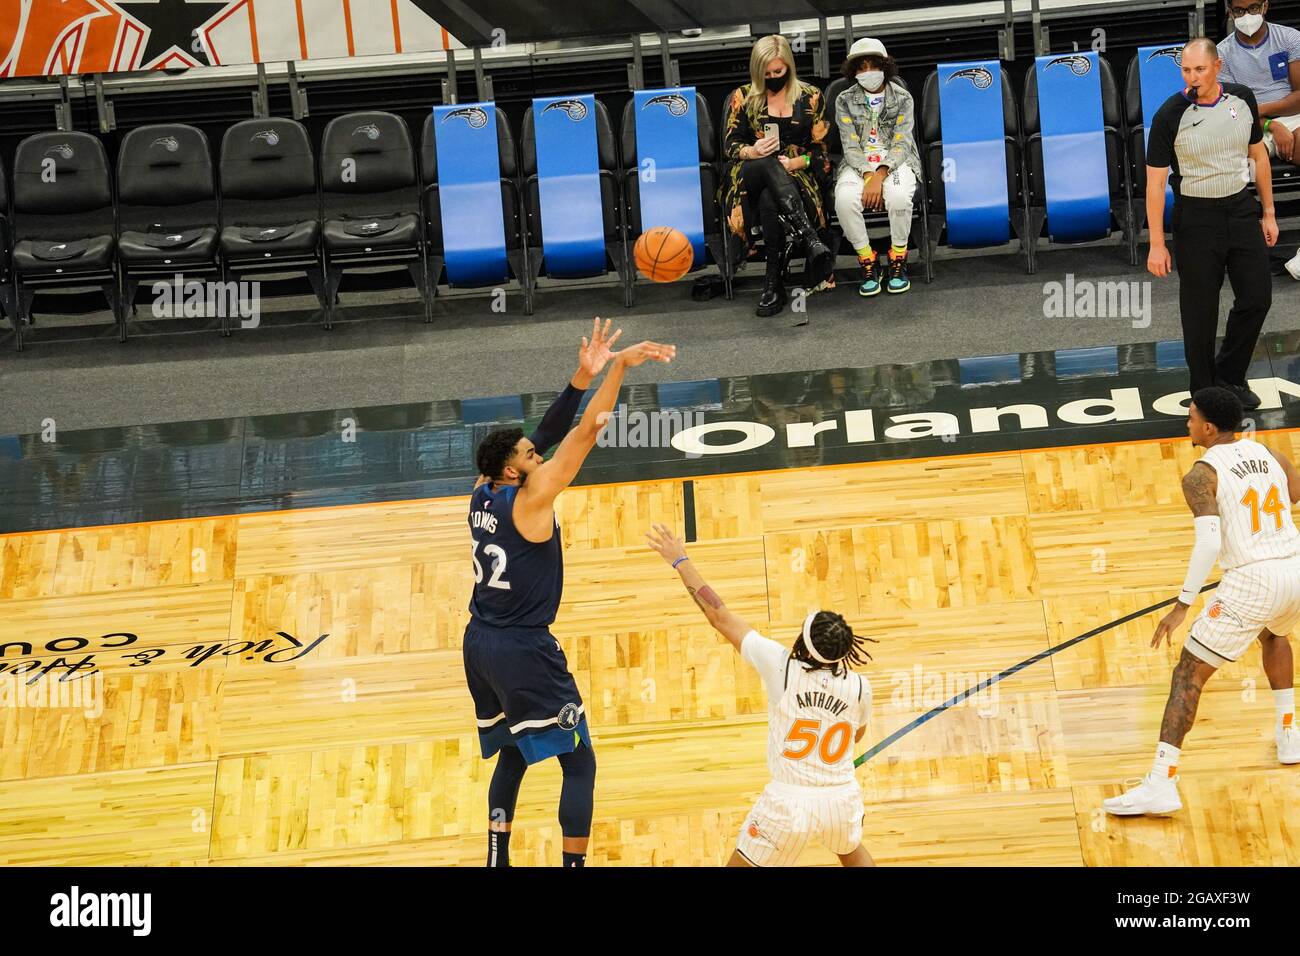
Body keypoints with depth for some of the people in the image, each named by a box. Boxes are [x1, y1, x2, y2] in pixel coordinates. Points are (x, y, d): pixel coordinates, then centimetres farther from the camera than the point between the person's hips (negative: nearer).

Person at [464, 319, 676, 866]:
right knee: (579, 762, 0)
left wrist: (583, 377, 1)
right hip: (525, 650, -8)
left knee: (513, 751, 24)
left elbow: (546, 436, 7)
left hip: (480, 645, 8)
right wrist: (620, 367, -18)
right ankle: (573, 862, -5)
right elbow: (584, 434, -19)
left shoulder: (483, 494, 4)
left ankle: (497, 859, 19)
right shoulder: (530, 499, -16)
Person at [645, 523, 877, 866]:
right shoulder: (859, 688, -9)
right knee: (853, 853, 35)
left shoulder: (781, 667, -15)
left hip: (789, 803, -3)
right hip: (842, 799, 3)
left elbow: (719, 616, -8)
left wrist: (681, 561, 2)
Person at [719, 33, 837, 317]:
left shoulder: (810, 97, 12)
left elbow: (820, 150, 9)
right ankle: (812, 241, -54)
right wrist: (752, 152, -15)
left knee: (771, 204, -39)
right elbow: (729, 146, 8)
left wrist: (796, 162, -11)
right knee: (768, 164, -41)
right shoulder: (742, 98, 12)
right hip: (750, 175, 0)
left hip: (797, 177, 0)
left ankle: (775, 284, -39)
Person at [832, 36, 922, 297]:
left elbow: (901, 144, -6)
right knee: (845, 198, -33)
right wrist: (868, 175, -20)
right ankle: (868, 263, -16)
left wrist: (880, 175, -23)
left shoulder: (902, 98, 2)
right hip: (858, 164, 1)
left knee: (899, 195, -37)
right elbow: (850, 146, -1)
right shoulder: (845, 101, 5)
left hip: (895, 161, -1)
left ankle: (898, 262, -16)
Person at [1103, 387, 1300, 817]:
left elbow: (1209, 542, -19)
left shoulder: (1201, 475, -7)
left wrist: (1182, 605, -17)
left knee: (1188, 675, -1)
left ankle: (1161, 784, -11)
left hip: (1252, 581, -7)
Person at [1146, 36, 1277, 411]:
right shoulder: (1171, 115, -14)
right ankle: (1204, 392, 17)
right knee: (1200, 310, 2)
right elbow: (1155, 182, -11)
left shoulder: (1242, 99, -2)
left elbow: (1258, 155, 11)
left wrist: (1268, 213, 12)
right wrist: (1157, 244, -12)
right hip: (1196, 217, -4)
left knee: (1257, 297, 6)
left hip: (1242, 208, 4)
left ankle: (1229, 376, 26)